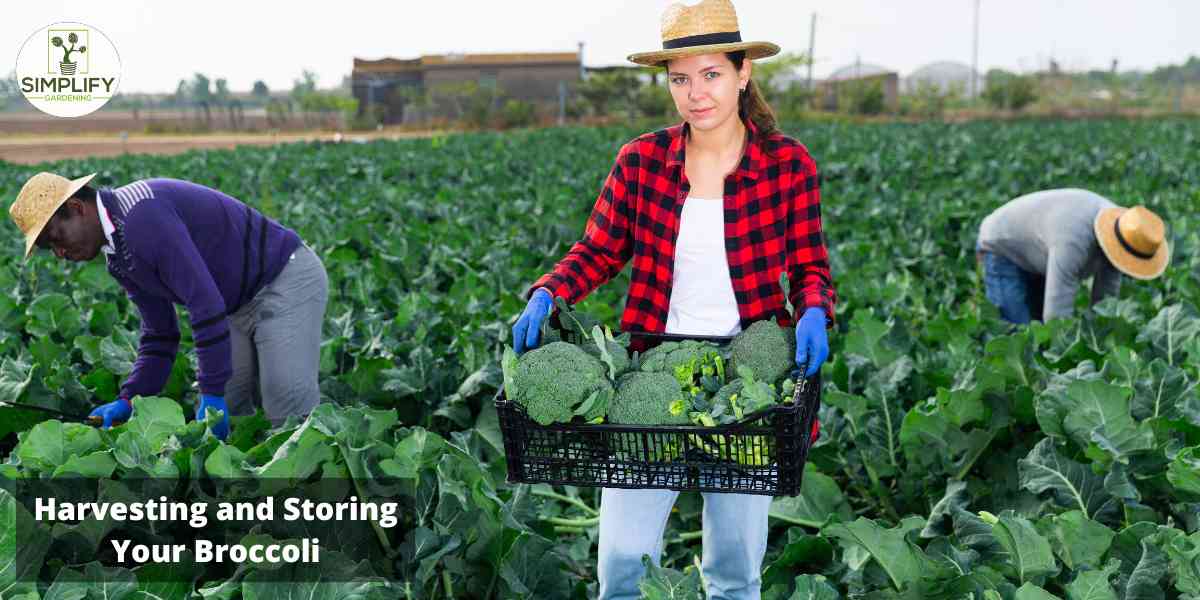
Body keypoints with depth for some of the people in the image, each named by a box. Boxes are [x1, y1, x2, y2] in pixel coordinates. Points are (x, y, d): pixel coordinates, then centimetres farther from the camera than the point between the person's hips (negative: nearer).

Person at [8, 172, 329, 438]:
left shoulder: (142, 215, -26)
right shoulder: (119, 257, 7)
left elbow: (206, 304, -30)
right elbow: (160, 336, 12)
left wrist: (212, 392, -25)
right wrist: (128, 400, -1)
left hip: (286, 280, -10)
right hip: (242, 304, 10)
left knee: (289, 412, -15)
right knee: (226, 415, 7)